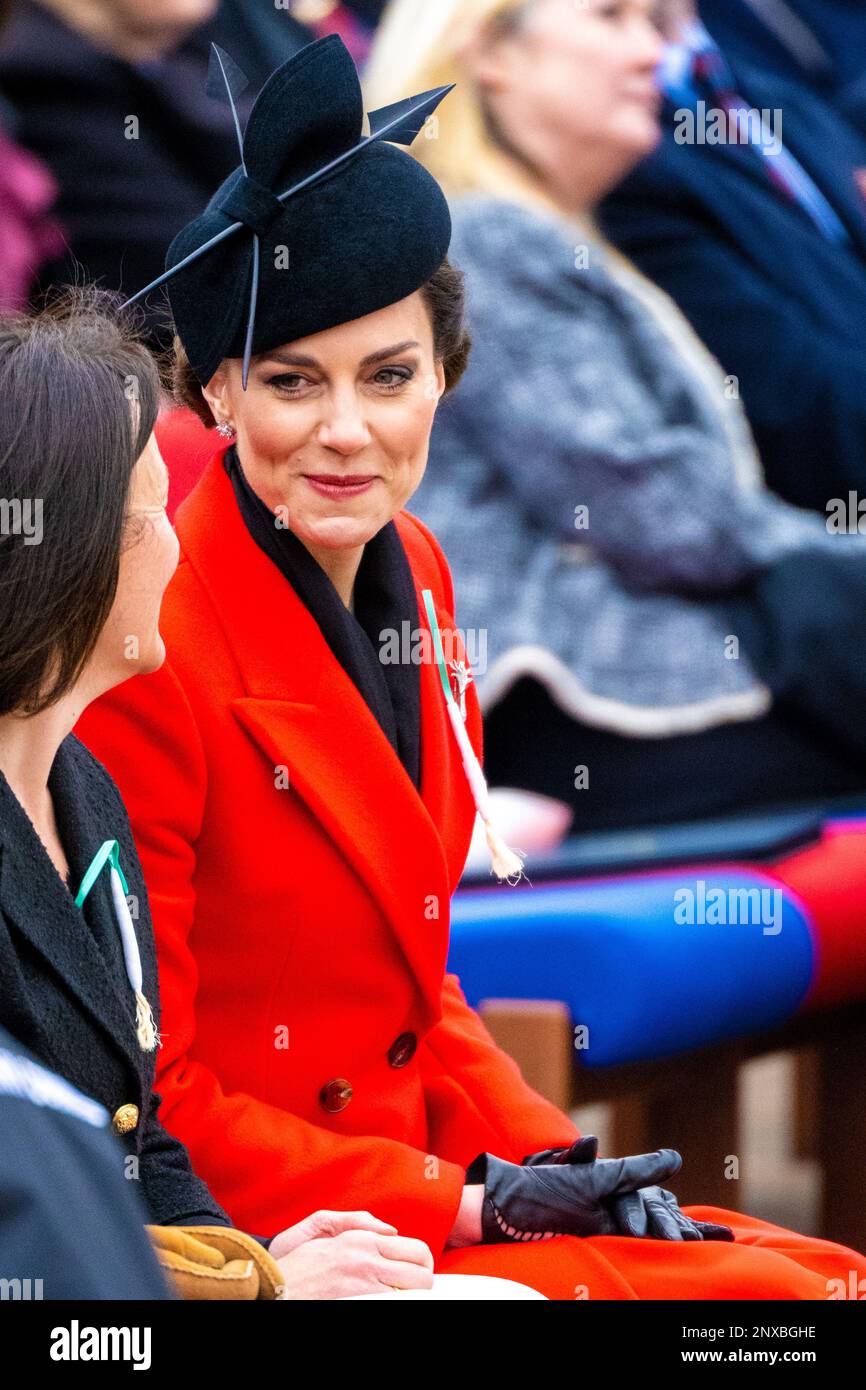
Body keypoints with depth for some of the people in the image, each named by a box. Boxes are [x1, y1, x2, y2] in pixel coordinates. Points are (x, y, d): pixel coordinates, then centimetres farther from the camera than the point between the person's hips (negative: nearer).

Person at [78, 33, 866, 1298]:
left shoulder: (409, 575, 5)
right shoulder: (148, 655, -20)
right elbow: (145, 1098, -16)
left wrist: (540, 1157, 0)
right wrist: (464, 1204, -15)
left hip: (426, 1170, 8)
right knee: (757, 1290, -16)